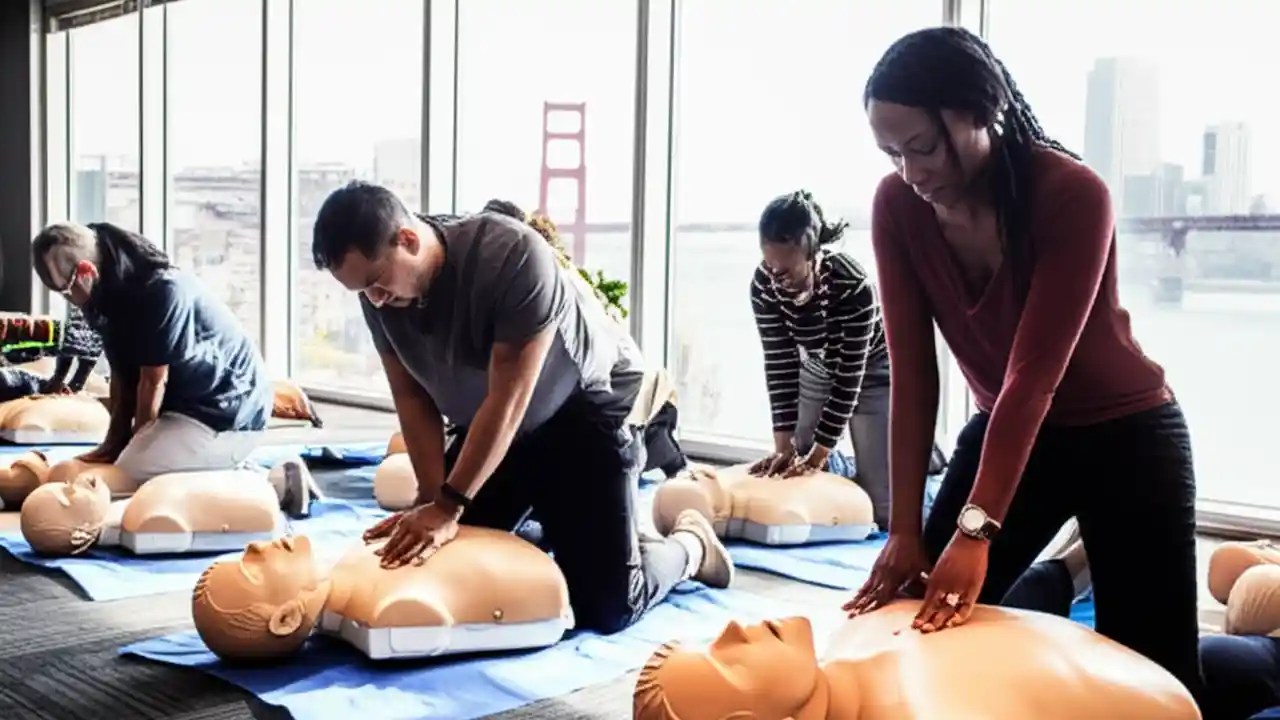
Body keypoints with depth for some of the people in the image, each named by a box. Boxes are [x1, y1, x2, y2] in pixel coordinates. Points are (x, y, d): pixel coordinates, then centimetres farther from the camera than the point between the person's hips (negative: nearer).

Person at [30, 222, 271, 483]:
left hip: (226, 411, -10)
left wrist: (136, 448, -8)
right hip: (189, 403, 10)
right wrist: (114, 443, 2)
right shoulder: (110, 292, 4)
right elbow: (122, 375, 6)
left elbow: (153, 381, -18)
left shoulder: (161, 290, -24)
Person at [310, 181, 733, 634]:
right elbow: (412, 398, -8)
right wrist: (431, 500, -18)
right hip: (485, 425, 6)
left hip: (585, 411, -6)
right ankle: (553, 524, 25)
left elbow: (508, 401, -31)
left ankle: (690, 544, 20)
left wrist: (449, 506, -31)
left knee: (606, 607, -11)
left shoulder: (512, 256, -34)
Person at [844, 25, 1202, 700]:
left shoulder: (1073, 194, -26)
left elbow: (1033, 374, -29)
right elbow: (911, 375, -13)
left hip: (1123, 436, -4)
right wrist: (904, 530, -16)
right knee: (926, 620, 1)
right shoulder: (897, 207, -13)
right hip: (1001, 431, 4)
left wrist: (976, 531, -34)